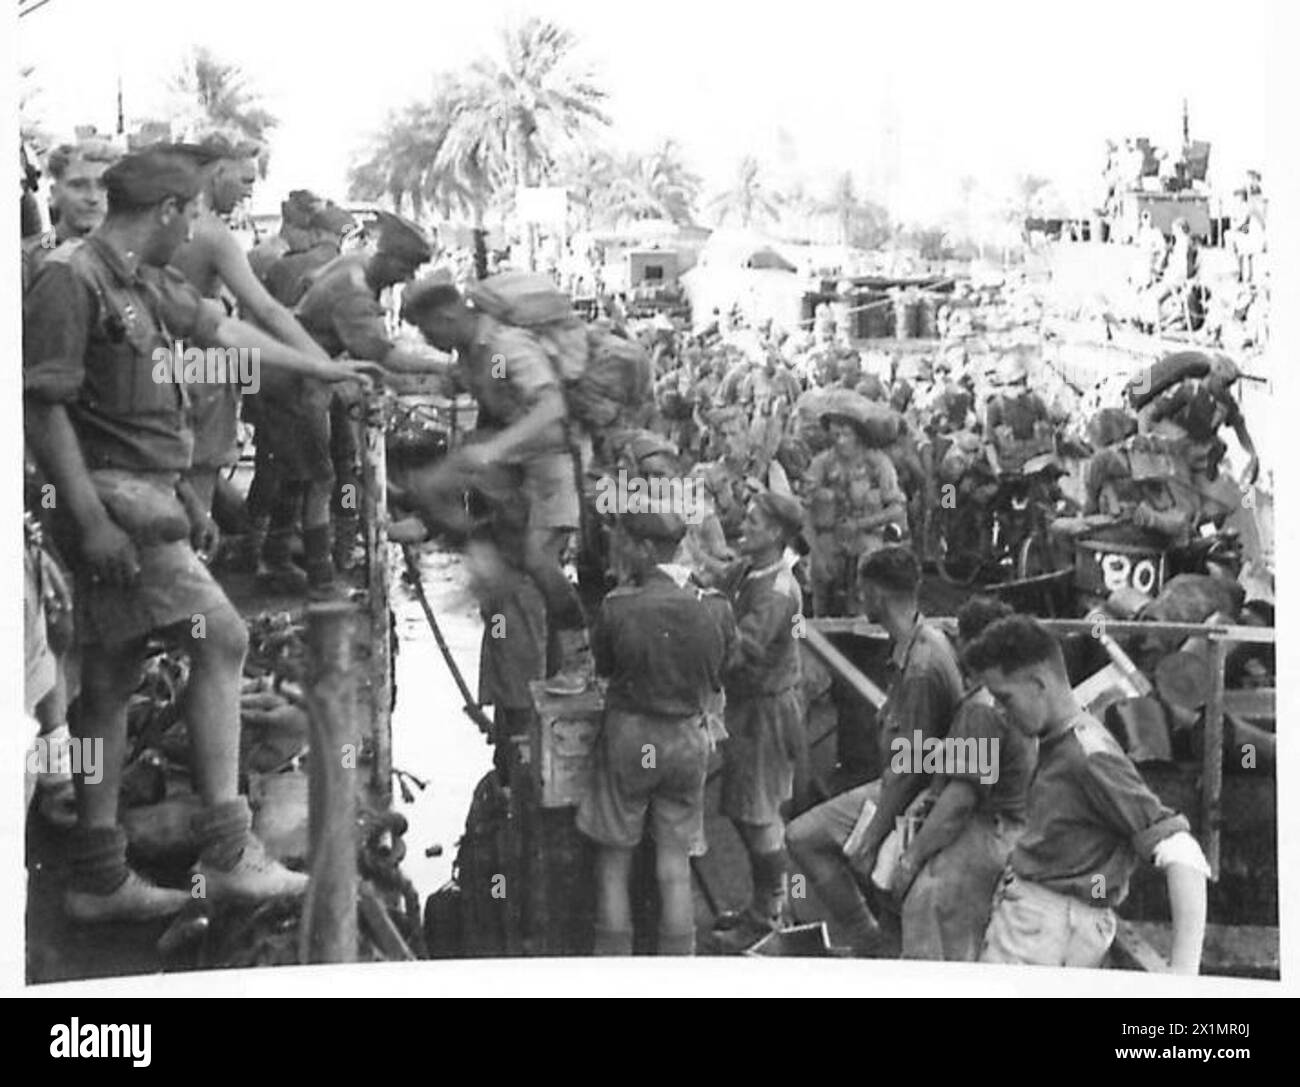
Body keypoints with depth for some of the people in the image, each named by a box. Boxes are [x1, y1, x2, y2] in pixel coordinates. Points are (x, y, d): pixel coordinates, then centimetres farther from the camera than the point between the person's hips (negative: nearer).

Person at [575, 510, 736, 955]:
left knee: (613, 862, 11)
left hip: (630, 735, -3)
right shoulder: (716, 608, -9)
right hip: (690, 739, 3)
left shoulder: (618, 608, -18)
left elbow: (602, 667, -3)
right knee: (676, 867, 10)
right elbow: (719, 673, 3)